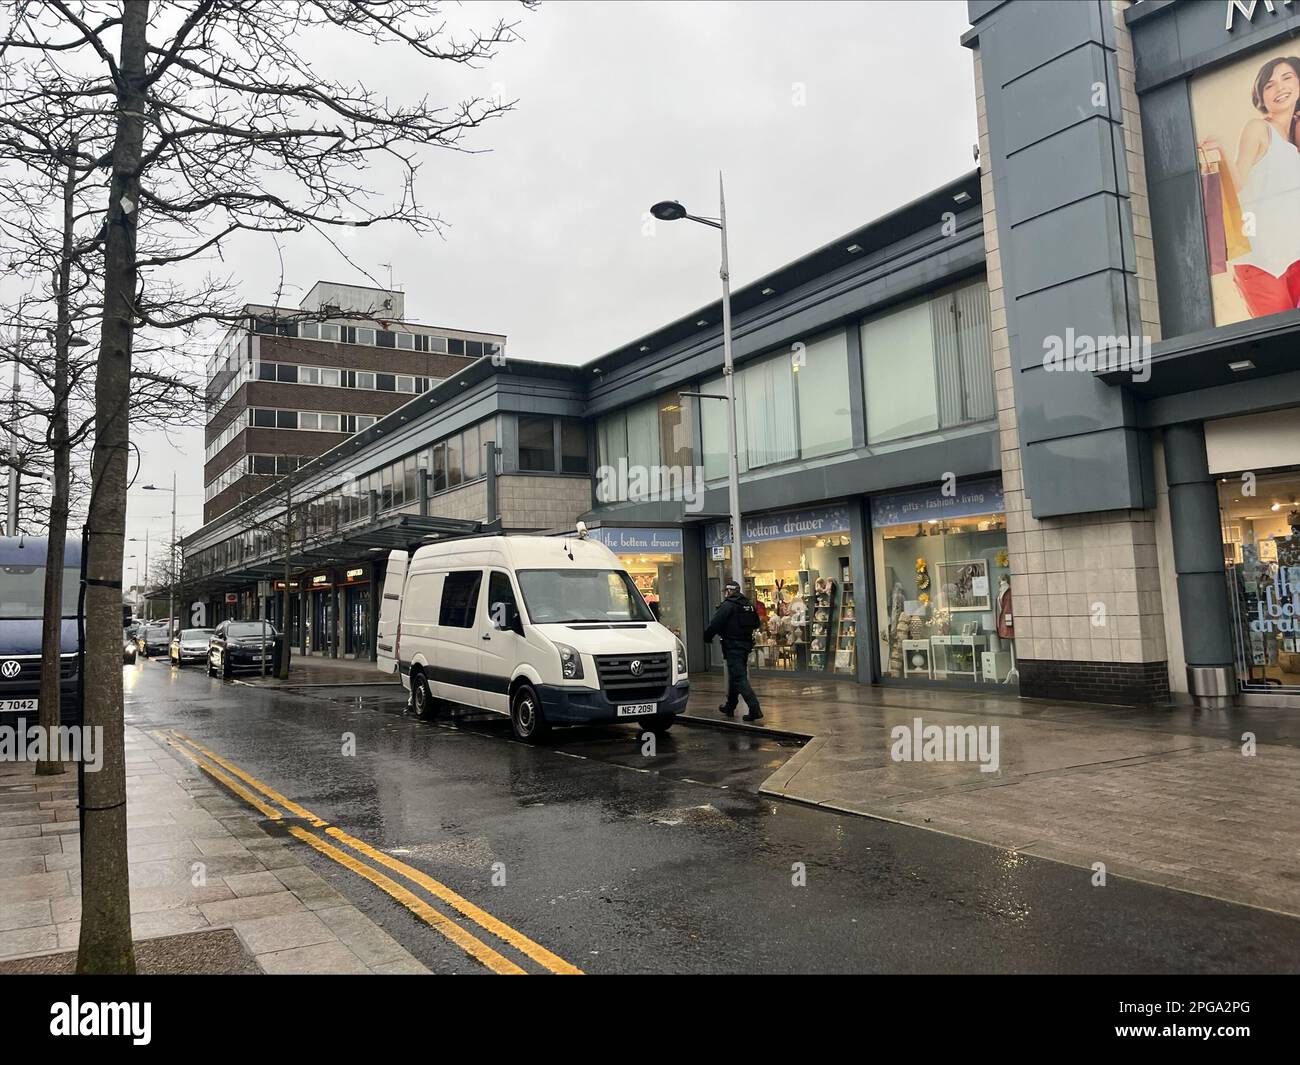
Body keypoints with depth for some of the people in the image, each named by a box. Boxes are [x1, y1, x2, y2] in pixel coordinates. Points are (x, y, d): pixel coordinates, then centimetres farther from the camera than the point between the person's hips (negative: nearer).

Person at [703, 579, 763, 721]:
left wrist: (707, 637, 0)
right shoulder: (748, 605, 10)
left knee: (739, 679, -9)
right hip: (746, 644, 9)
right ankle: (730, 706, 33)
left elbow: (715, 624, -17)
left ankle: (754, 709, -17)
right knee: (735, 676, 21)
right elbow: (756, 623, 19)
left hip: (733, 646, -9)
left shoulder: (728, 605, -14)